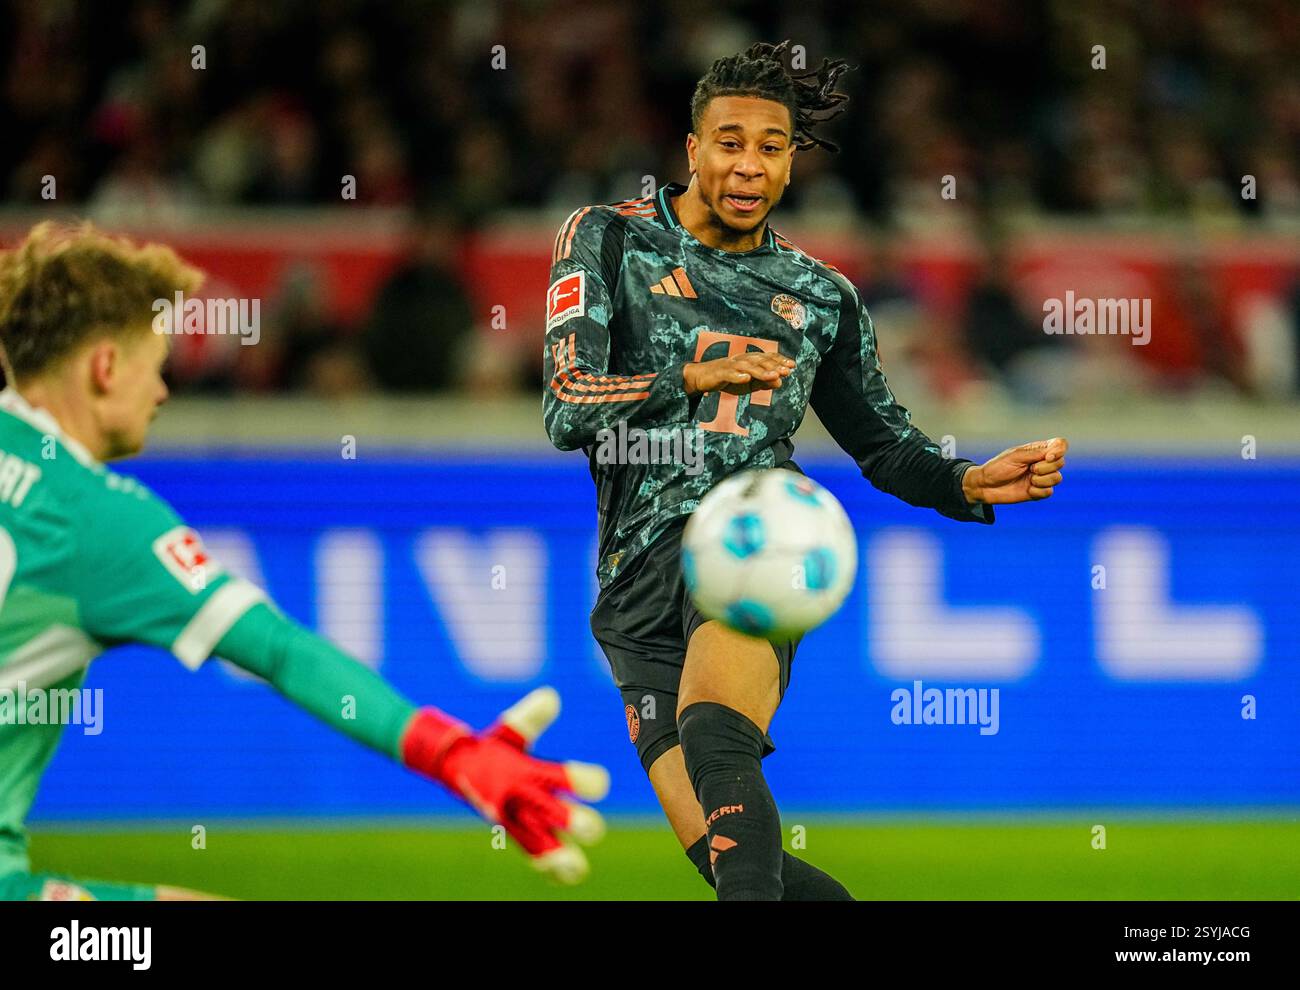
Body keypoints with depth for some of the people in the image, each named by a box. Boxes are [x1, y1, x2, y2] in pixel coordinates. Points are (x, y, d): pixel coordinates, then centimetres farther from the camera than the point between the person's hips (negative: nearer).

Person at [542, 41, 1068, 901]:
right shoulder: (610, 240, 8)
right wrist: (695, 378, -14)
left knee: (715, 740, -35)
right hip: (639, 572, 0)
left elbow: (885, 445, 24)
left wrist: (972, 484, 4)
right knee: (724, 853, -14)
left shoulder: (822, 298, 15)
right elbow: (567, 410, -2)